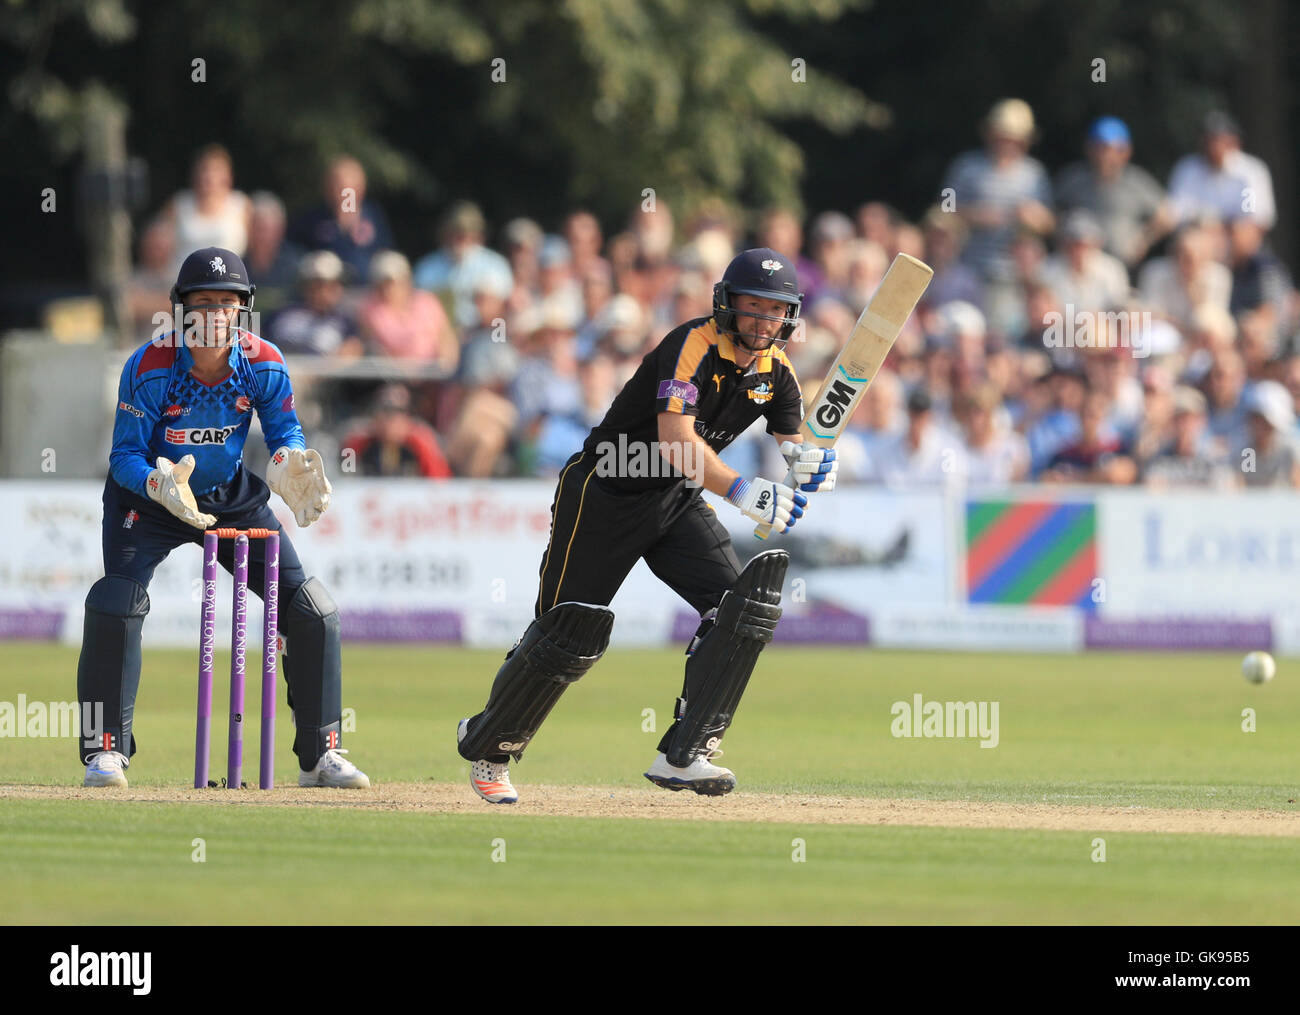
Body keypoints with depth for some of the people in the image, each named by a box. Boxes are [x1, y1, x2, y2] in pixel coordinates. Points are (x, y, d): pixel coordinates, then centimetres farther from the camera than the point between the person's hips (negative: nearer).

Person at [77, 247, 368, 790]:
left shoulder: (264, 365, -17)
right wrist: (162, 486, -43)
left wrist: (289, 467, -29)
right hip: (149, 499, -3)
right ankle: (106, 751, -12)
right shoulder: (150, 367, -25)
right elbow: (126, 454, -22)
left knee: (313, 611, -2)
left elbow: (285, 434, -5)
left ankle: (321, 754, 11)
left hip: (233, 499, 3)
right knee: (117, 606, -24)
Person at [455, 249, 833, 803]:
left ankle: (682, 757, -12)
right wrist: (742, 490, -50)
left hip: (677, 502, 7)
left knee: (745, 605, -14)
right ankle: (486, 747, 23)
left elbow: (791, 442, -4)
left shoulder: (775, 370, -2)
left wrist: (806, 461, -29)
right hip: (605, 492, -7)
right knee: (570, 634, -1)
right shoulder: (693, 346, -25)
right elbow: (676, 442, -37)